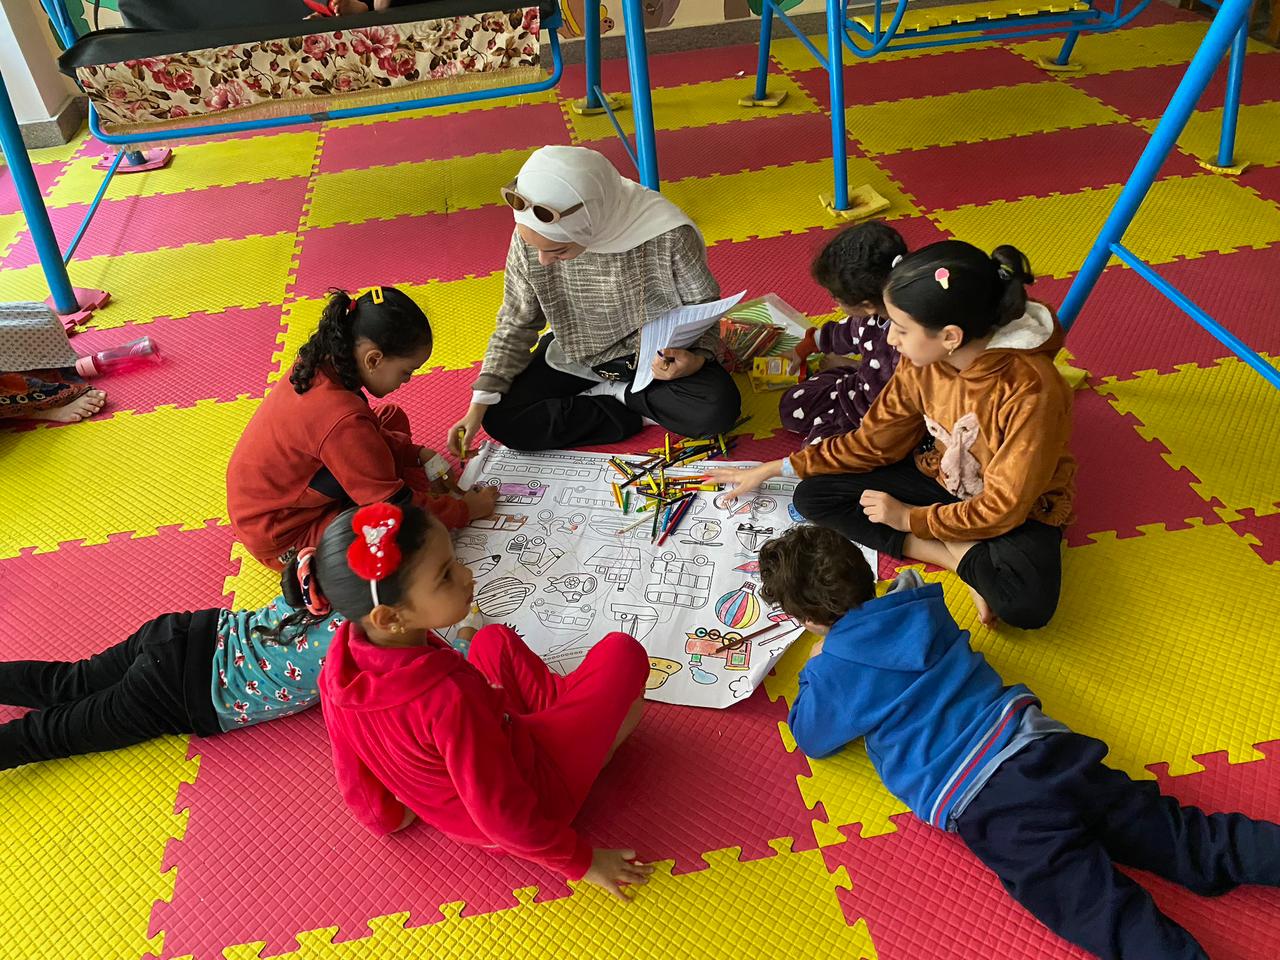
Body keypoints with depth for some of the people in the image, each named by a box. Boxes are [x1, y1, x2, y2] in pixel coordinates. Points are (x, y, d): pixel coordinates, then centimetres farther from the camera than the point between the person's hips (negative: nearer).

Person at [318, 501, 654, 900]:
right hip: (532, 787, -6)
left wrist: (386, 819, 19)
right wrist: (581, 861, -12)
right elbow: (505, 818, -28)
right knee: (623, 652, 0)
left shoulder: (338, 667, -20)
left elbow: (354, 775, -2)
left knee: (495, 639, 23)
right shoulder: (449, 697, -41)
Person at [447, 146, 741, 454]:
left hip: (658, 357, -2)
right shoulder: (527, 239, -21)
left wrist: (698, 358, -32)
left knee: (718, 409, -29)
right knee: (502, 420, -17)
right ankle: (640, 414, -10)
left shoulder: (667, 237, -30)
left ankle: (609, 393, -4)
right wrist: (479, 406, -11)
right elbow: (516, 325, -6)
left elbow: (706, 310, -12)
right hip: (574, 357, 3)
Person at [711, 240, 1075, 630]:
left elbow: (1004, 508, -24)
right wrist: (774, 469, -2)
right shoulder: (924, 361, -15)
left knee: (1027, 604, -38)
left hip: (1020, 509, -7)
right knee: (813, 496, -10)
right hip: (940, 477, 7)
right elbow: (873, 440, -2)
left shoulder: (1032, 392, -32)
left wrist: (909, 518, -16)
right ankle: (963, 555, -13)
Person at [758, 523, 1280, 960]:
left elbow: (810, 737, 16)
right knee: (1189, 842, 6)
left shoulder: (835, 671, -2)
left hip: (985, 803, -6)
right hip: (1043, 743, 7)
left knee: (1111, 917, -16)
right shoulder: (918, 607, 15)